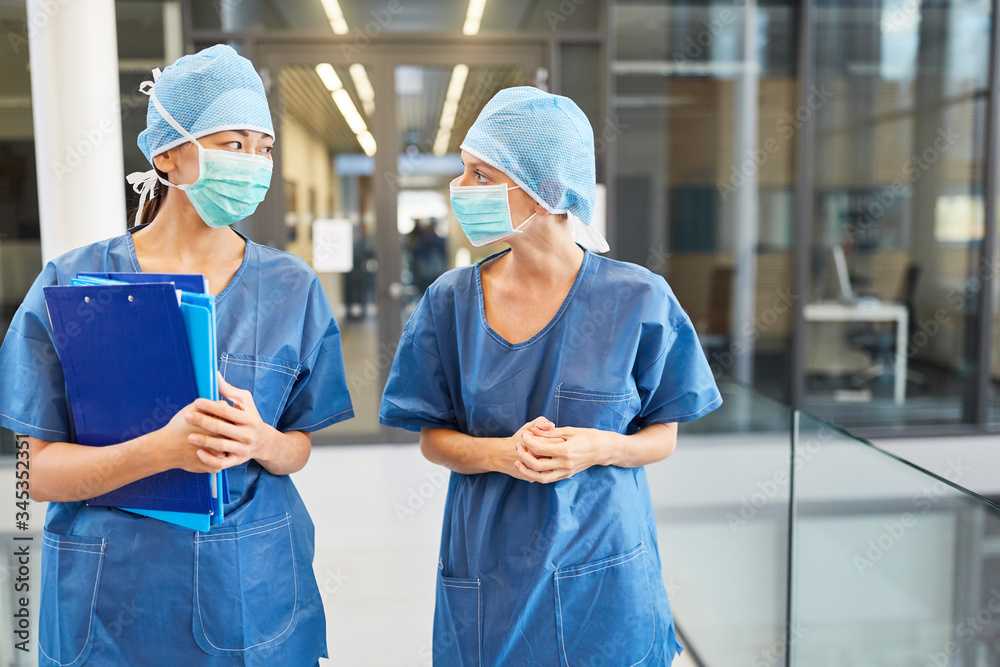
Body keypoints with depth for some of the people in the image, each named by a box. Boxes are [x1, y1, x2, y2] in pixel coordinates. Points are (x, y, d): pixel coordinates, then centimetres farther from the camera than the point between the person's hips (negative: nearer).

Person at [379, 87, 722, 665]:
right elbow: (433, 437, 0)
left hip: (603, 573, -1)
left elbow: (663, 437, -1)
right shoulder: (451, 301, -5)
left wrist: (600, 448, -22)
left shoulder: (639, 301, -11)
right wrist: (501, 452, -20)